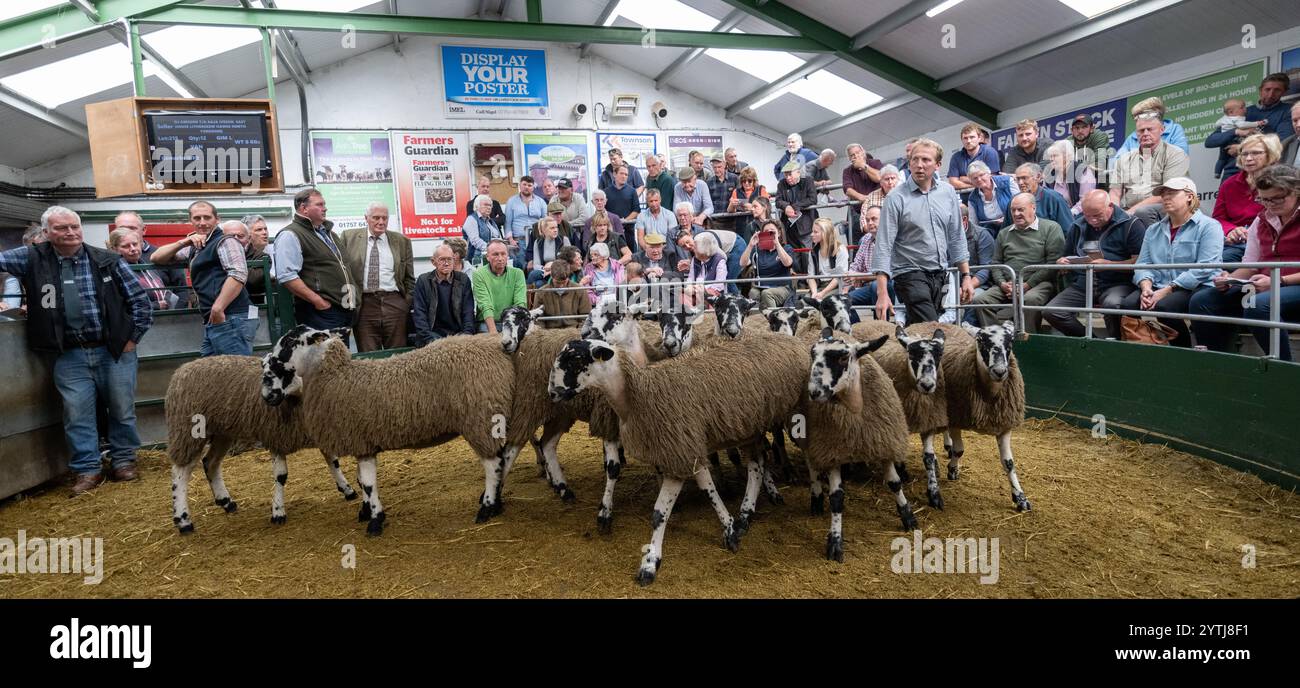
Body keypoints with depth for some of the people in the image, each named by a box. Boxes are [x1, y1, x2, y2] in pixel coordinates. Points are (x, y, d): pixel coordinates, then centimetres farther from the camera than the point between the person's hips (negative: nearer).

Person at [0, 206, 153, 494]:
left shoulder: (108, 260, 0)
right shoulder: (33, 258, 4)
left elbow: (140, 300, 2)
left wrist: (132, 338, -1)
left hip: (115, 350, -1)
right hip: (69, 355, 1)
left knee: (122, 409, 7)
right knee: (76, 414, 3)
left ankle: (123, 461, 23)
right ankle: (88, 470, 14)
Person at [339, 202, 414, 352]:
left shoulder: (402, 241, 10)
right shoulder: (349, 237, 7)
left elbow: (409, 277, 12)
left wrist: (408, 304, 4)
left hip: (394, 304, 1)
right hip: (363, 305, 0)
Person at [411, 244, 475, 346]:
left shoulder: (463, 280, 9)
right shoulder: (423, 281, 6)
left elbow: (468, 312, 6)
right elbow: (419, 314, 0)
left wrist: (467, 334, -10)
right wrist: (429, 338, -13)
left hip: (458, 333, 1)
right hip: (433, 333, -1)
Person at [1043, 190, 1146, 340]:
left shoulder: (1131, 224, 0)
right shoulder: (1078, 226, 16)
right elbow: (1068, 257, 28)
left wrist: (1107, 264, -20)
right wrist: (1062, 262, 4)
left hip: (1117, 283, -4)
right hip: (1082, 284, 5)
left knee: (1112, 304, -39)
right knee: (1050, 312, -19)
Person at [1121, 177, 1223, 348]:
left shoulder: (1209, 227, 2)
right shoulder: (1153, 230, 22)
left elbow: (1203, 269, -11)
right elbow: (1143, 264, 10)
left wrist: (1166, 291, -18)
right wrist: (1146, 288, -12)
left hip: (1196, 288, -5)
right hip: (1158, 287, 5)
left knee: (1162, 306, -34)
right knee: (1128, 304, -26)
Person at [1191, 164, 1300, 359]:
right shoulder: (1261, 221, 18)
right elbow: (1250, 265, 18)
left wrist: (1277, 282, -23)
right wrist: (1229, 279, -4)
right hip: (1264, 287, 7)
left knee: (1258, 305, -38)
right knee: (1201, 301, -10)